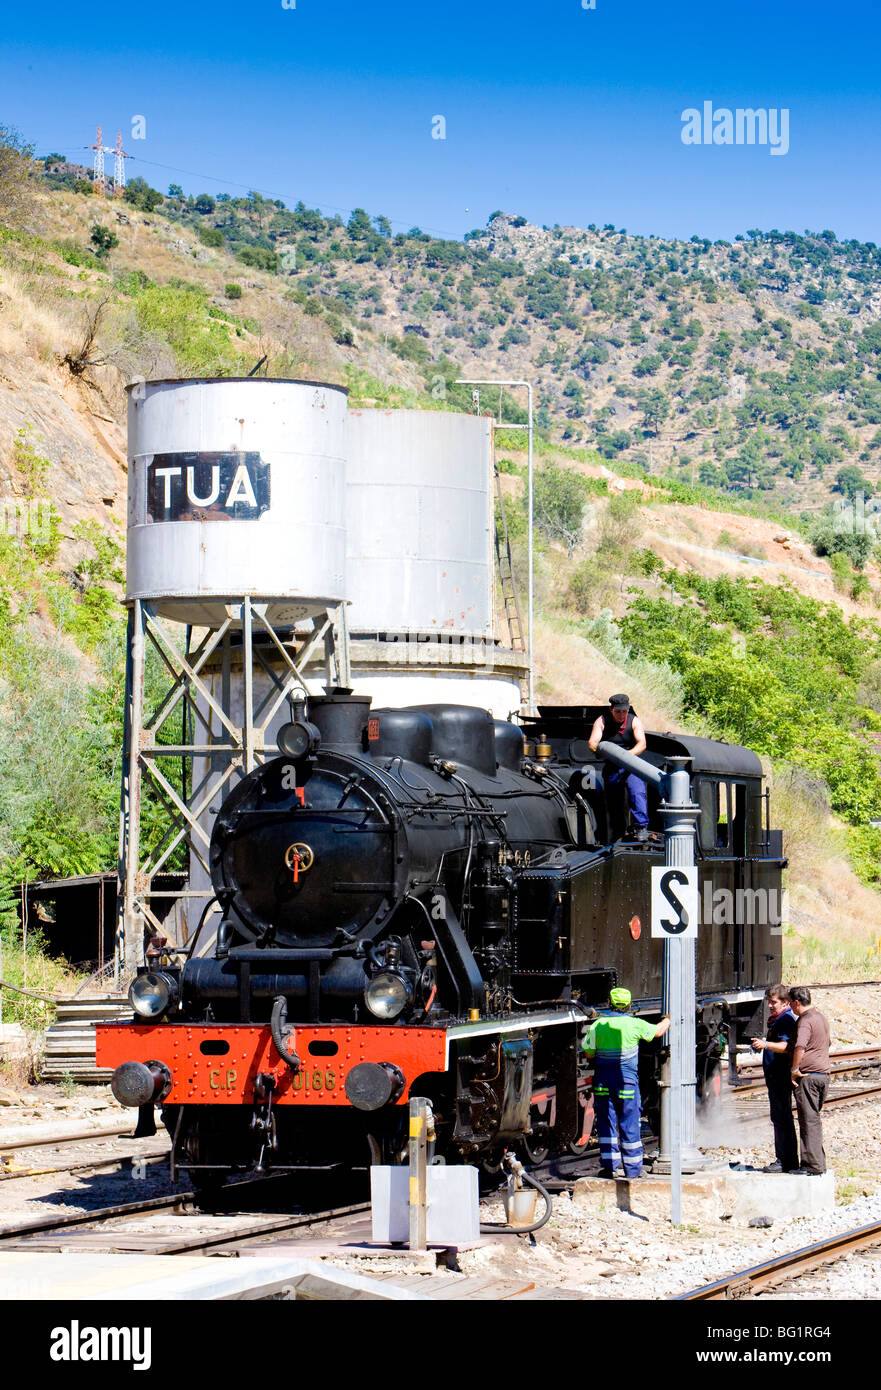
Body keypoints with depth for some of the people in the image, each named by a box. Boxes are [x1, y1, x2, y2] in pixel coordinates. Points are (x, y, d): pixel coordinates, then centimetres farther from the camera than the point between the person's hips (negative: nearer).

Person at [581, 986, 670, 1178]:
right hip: (627, 1081, -2)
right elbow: (658, 1031, 12)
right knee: (629, 1124, 5)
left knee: (606, 1122, 8)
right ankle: (632, 1168, 8)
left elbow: (589, 1053, 4)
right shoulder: (635, 1025, -6)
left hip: (603, 1082, 2)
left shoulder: (598, 1025, -2)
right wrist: (667, 1020, 33)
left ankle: (608, 1165, 3)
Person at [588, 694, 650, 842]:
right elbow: (592, 742, -12)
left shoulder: (634, 721, -5)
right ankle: (617, 835, 15)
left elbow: (642, 744, -16)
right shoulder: (602, 721, -2)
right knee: (613, 802, 4)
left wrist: (629, 754, -35)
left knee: (637, 793, -23)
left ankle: (642, 827, -24)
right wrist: (595, 747, -37)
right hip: (611, 768, 2)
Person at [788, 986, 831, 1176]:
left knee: (809, 1120, -5)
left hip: (808, 1076, -9)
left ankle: (813, 1165, -5)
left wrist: (795, 1070, -18)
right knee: (814, 1119, 15)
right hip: (823, 1074, 9)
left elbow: (800, 1047, -28)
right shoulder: (820, 1017, 17)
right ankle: (818, 1162, 16)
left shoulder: (805, 1021, -13)